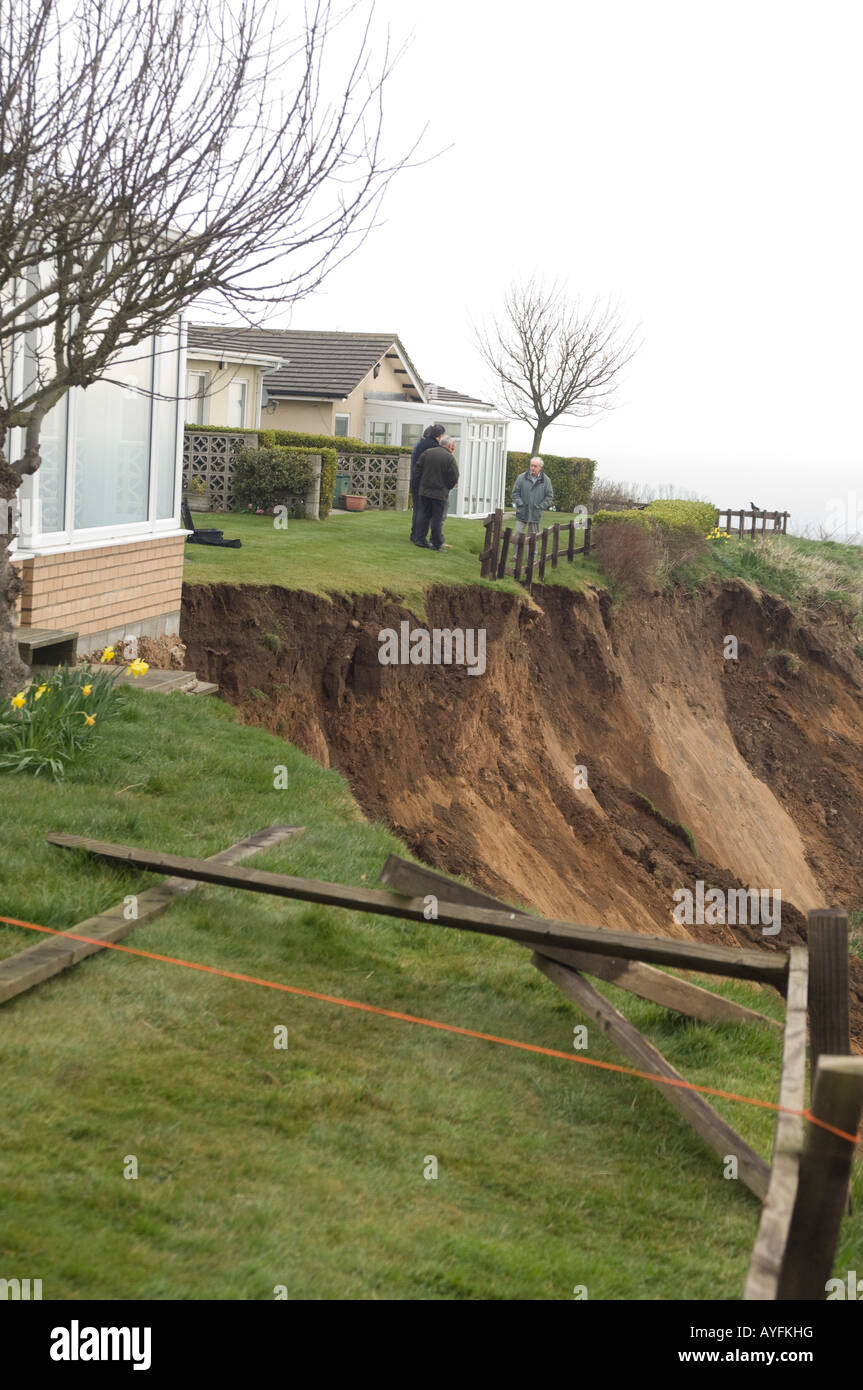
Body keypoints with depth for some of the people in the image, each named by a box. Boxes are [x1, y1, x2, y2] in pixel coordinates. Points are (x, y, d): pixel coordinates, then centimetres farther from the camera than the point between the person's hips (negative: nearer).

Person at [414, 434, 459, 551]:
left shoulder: (427, 453, 3)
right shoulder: (449, 458, -10)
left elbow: (418, 470, 5)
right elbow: (454, 478, -10)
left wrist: (419, 486, 14)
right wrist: (447, 489, 7)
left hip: (424, 491, 4)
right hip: (440, 493, -4)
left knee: (424, 515, 13)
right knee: (437, 518, 1)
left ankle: (420, 539, 13)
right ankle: (436, 544, 4)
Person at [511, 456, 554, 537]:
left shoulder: (545, 480, 2)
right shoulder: (521, 478, 1)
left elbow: (549, 497, 5)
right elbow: (515, 493, 3)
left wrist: (540, 507, -5)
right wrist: (521, 505, -8)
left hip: (535, 515, 1)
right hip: (522, 515, -1)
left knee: (532, 537, 8)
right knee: (517, 535, -6)